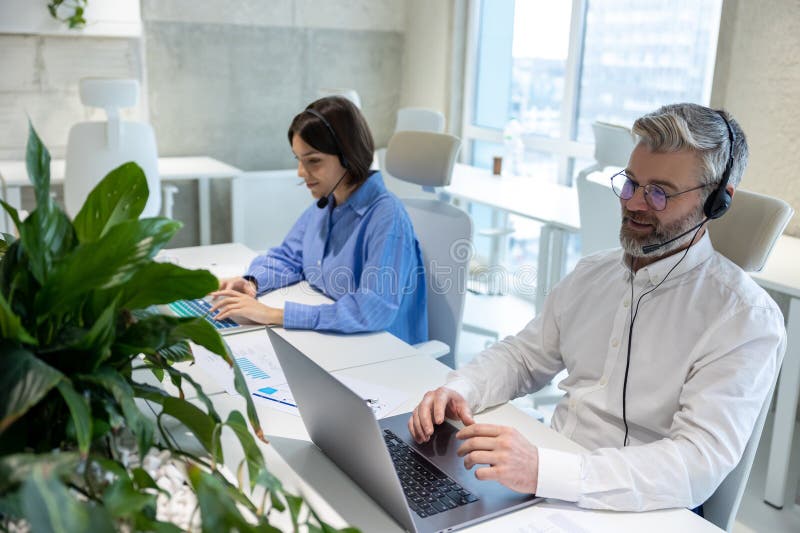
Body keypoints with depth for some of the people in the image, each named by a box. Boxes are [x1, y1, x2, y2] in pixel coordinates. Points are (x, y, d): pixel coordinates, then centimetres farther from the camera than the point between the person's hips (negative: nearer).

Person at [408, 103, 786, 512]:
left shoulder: (746, 320, -13)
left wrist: (542, 470, -36)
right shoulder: (591, 274, 9)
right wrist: (458, 391, -8)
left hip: (629, 511, -5)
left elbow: (700, 464, -23)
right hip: (546, 491, 6)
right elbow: (522, 355, 15)